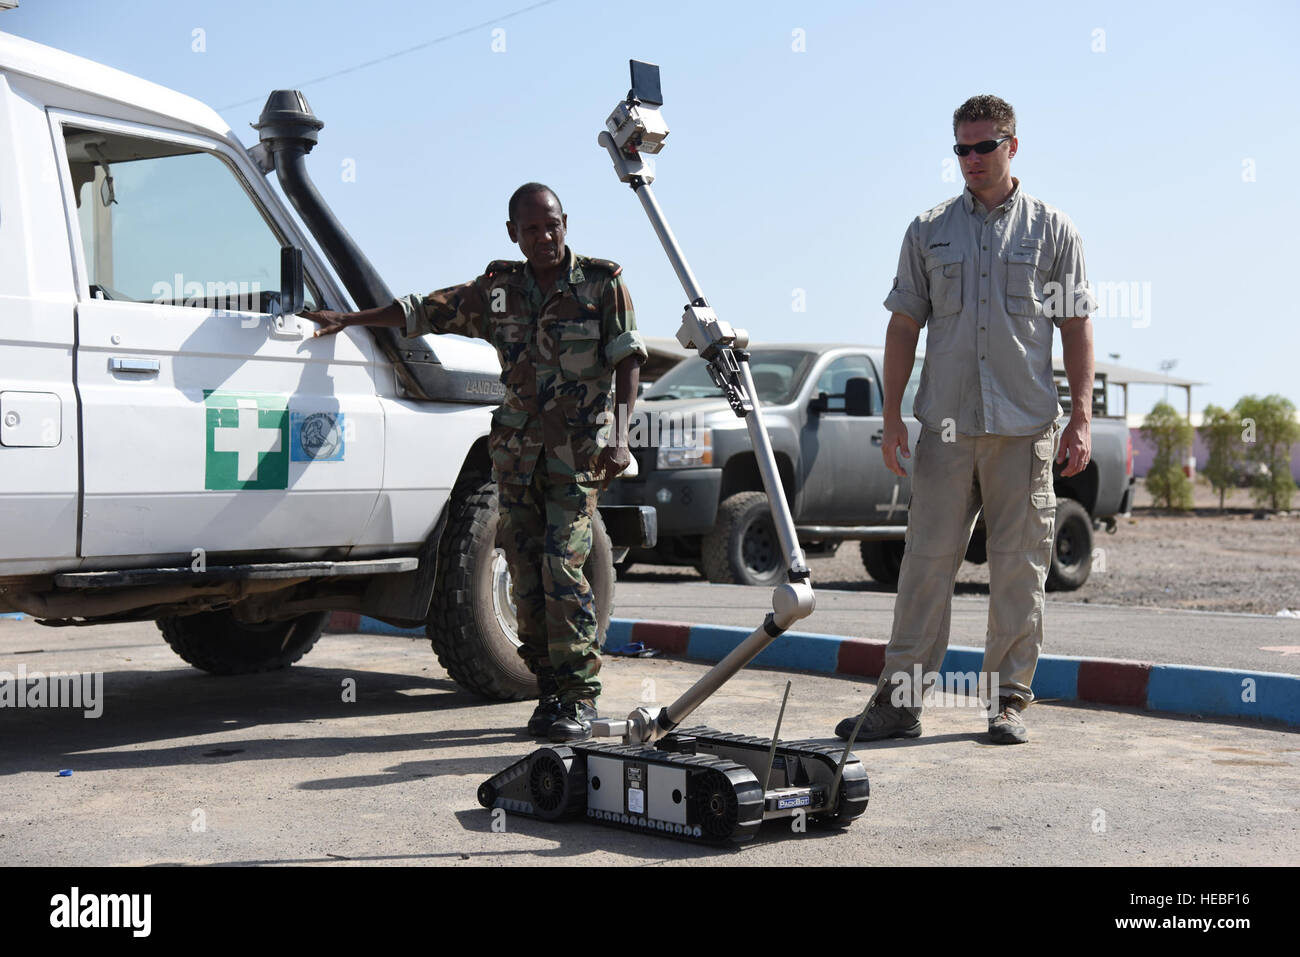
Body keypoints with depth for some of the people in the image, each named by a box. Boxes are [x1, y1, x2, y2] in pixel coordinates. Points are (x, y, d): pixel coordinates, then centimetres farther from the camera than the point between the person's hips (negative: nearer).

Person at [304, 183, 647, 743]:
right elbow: (424, 311, 18)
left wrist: (618, 435, -17)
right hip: (516, 449, 4)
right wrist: (349, 320, 18)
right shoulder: (497, 290, 9)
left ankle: (580, 697, -8)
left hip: (579, 451, -4)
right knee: (526, 574, 1)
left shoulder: (603, 283, -2)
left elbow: (628, 362, -5)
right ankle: (550, 690, 10)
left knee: (562, 567, -14)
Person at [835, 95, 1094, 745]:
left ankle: (1009, 698, 12)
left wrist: (1082, 418, -1)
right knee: (926, 559, 0)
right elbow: (904, 326, 11)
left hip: (1025, 426, -1)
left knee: (1019, 567, 2)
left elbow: (1076, 327, 6)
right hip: (945, 424, 1)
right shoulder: (928, 231, 11)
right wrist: (892, 415, 3)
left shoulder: (1052, 230, 8)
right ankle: (900, 698, 5)